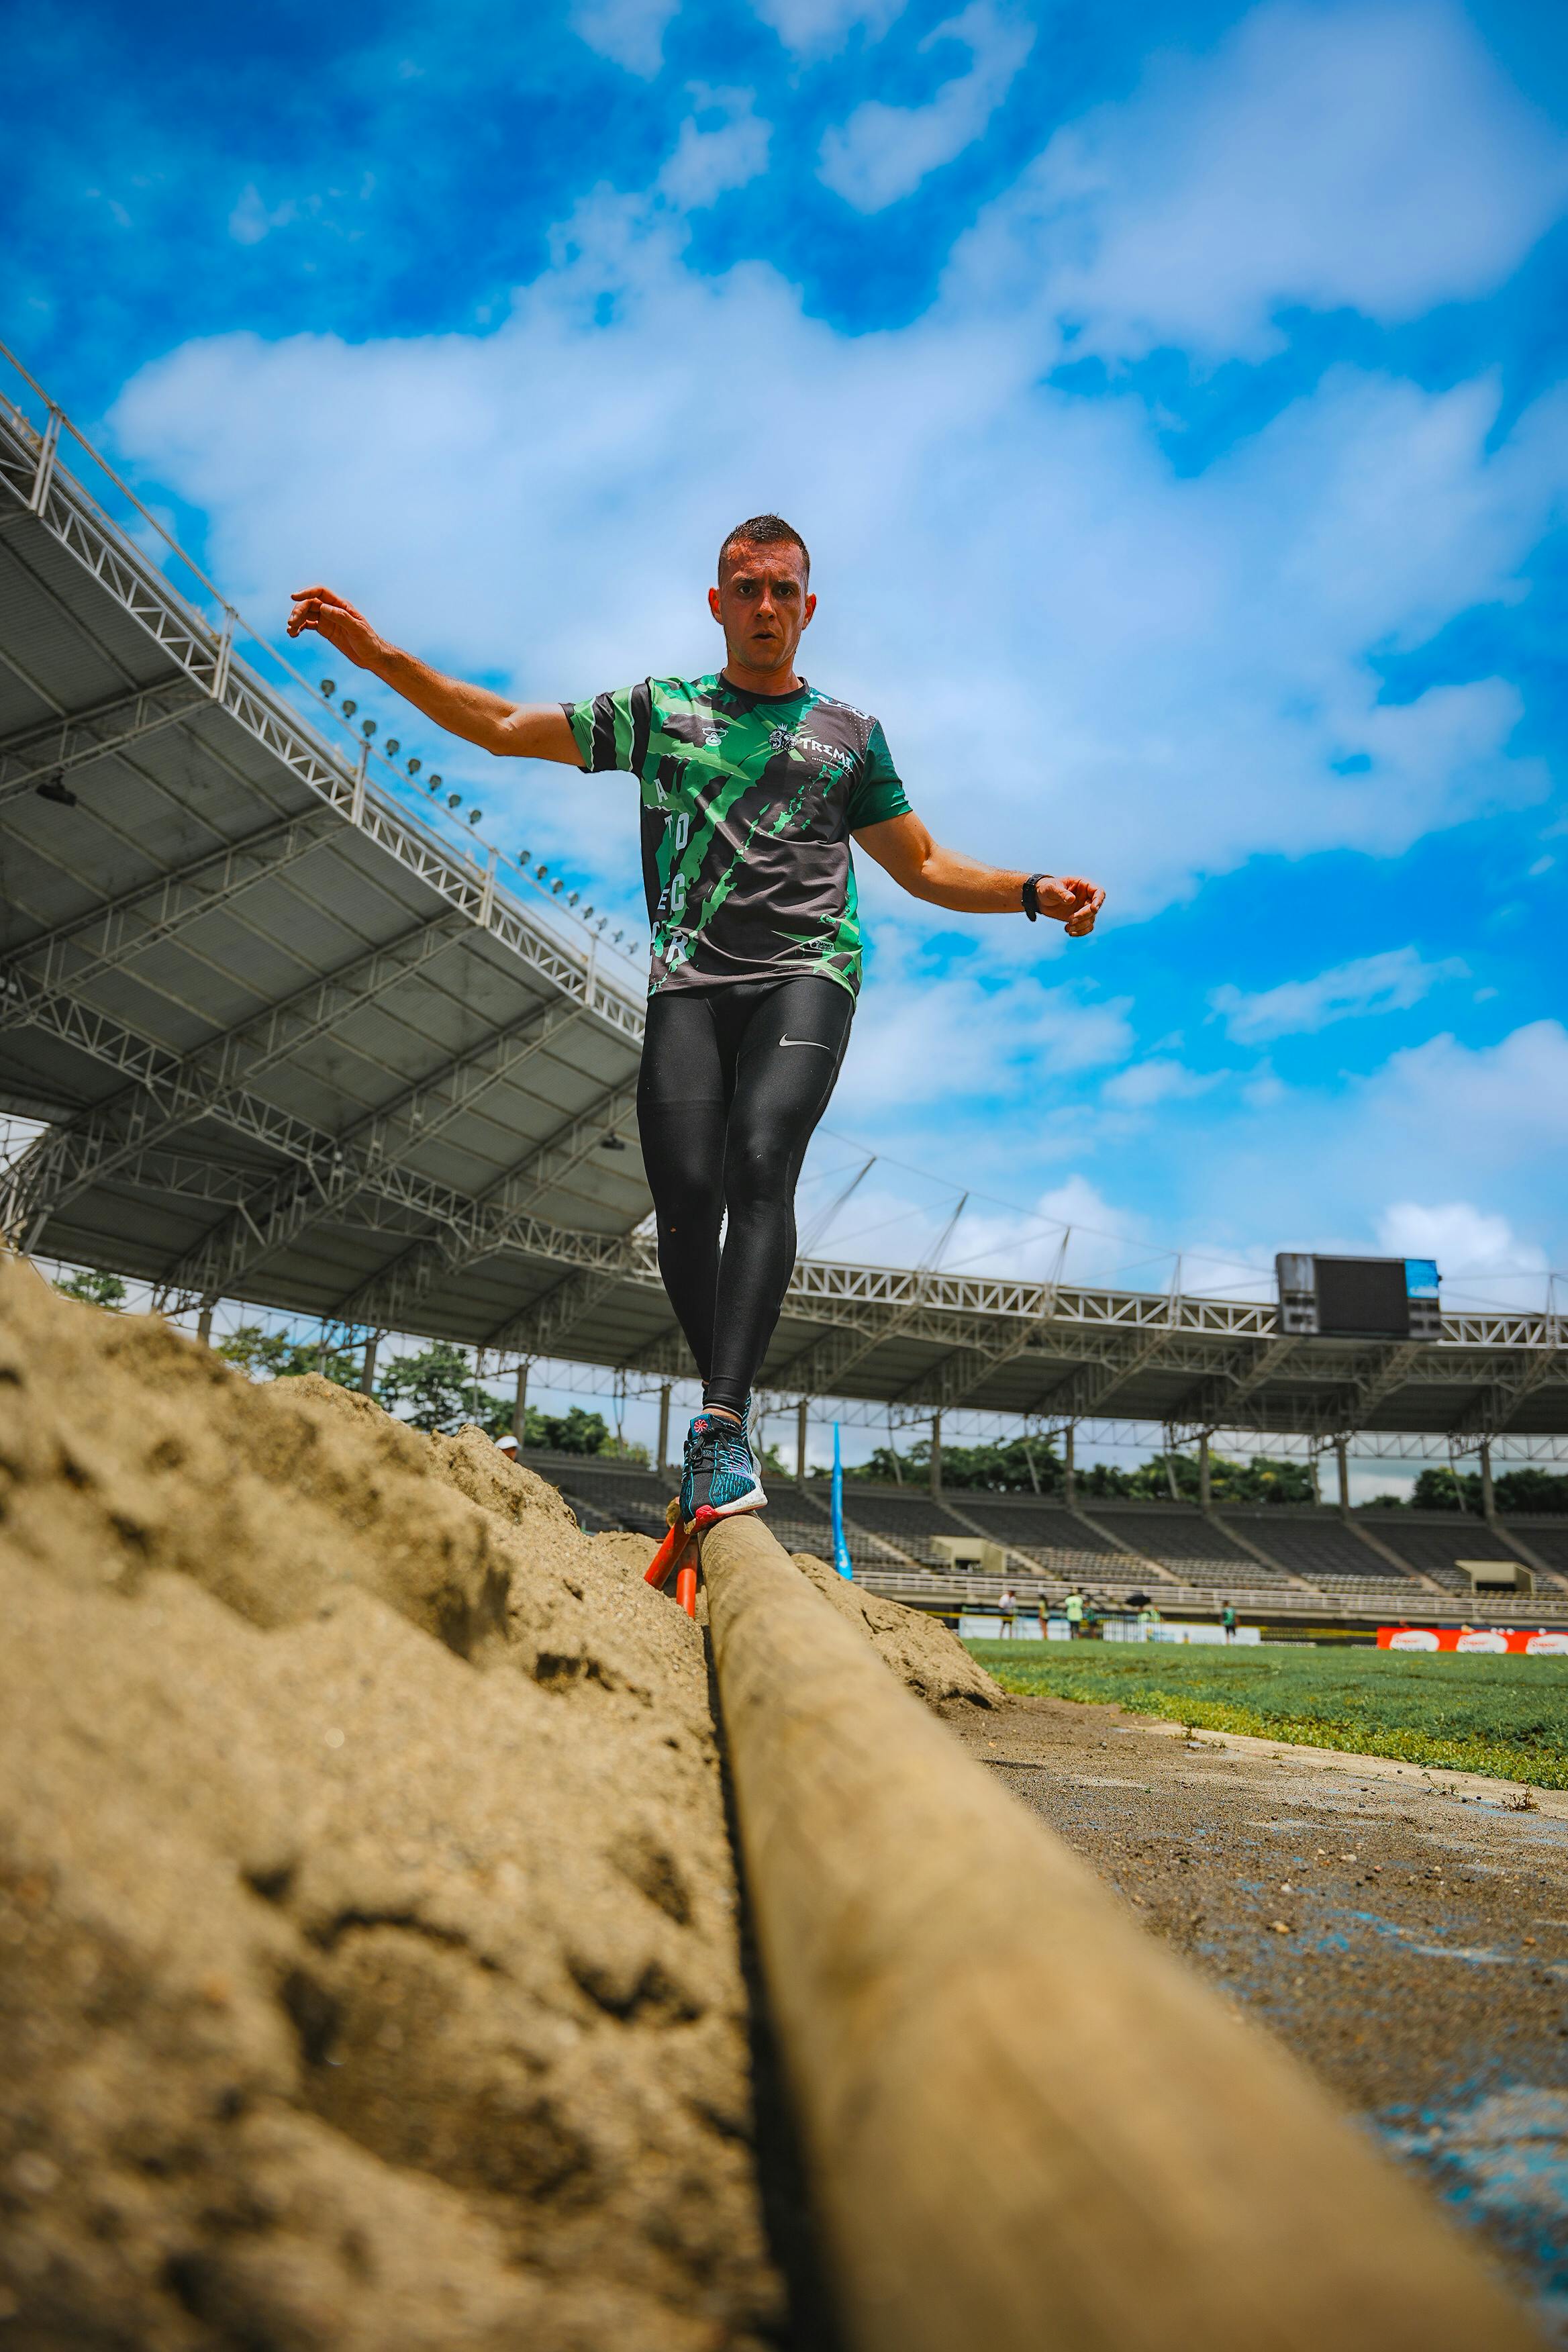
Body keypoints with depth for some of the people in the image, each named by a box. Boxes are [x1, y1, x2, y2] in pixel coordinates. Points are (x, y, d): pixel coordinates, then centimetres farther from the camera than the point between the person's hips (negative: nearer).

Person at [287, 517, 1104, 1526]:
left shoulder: (850, 733, 20)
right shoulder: (659, 710, 20)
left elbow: (923, 868, 22)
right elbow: (505, 727, 20)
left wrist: (1034, 892, 6)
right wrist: (378, 653, 12)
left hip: (805, 972, -1)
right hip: (690, 979, 1)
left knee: (758, 1161, -26)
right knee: (685, 1192, -15)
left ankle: (723, 1427, -32)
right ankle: (728, 1405, 3)